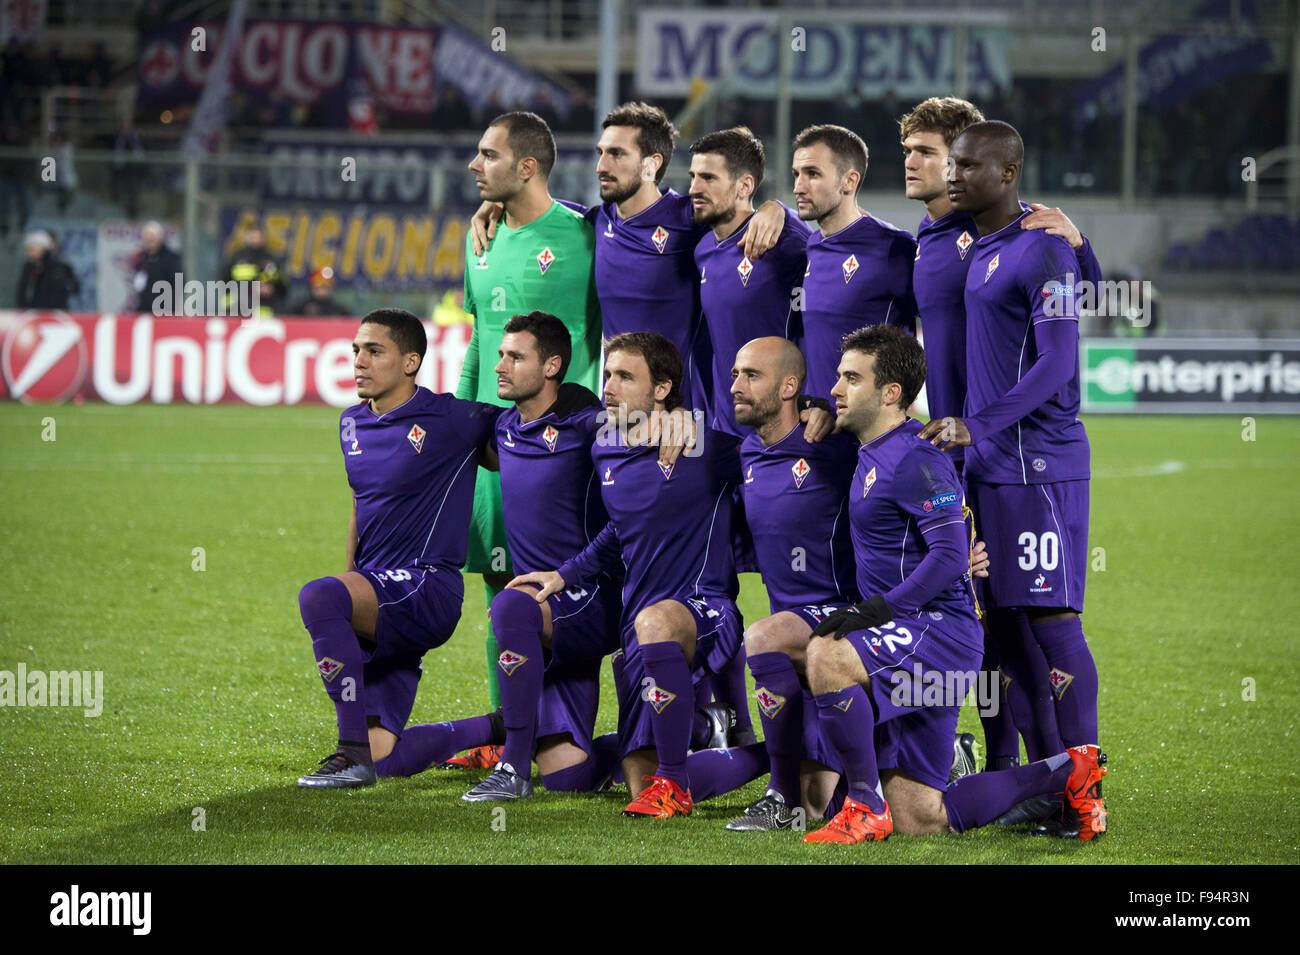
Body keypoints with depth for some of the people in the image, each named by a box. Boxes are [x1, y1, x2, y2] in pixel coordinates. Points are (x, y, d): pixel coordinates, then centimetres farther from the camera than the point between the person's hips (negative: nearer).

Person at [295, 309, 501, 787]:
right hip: (377, 594, 8)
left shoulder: (451, 420, -9)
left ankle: (353, 753, -32)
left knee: (317, 597, -35)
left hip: (428, 588, -8)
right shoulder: (352, 424, 14)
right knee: (382, 753, 8)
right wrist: (349, 583, 22)